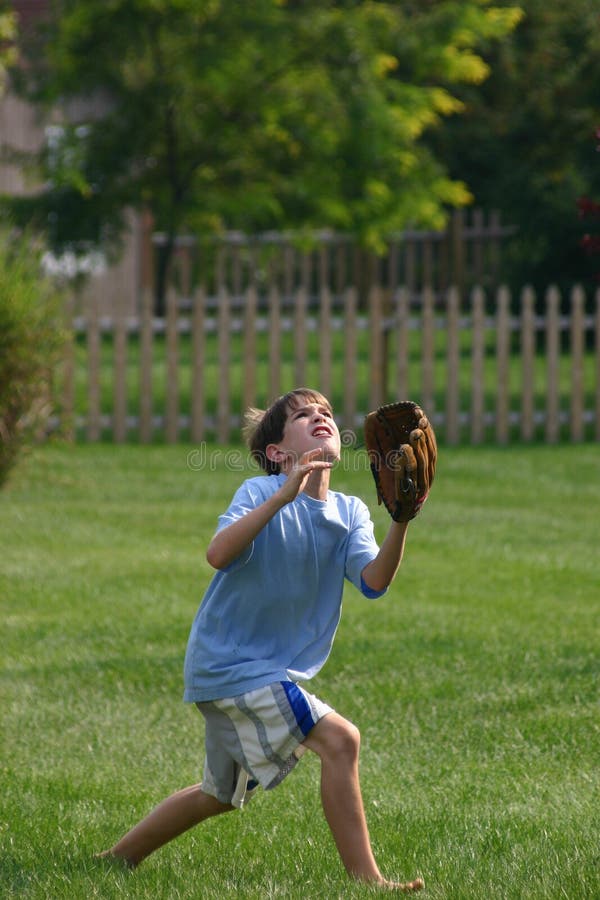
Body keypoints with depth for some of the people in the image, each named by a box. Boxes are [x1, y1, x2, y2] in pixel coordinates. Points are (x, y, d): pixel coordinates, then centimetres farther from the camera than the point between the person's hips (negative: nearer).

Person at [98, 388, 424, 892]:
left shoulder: (350, 513, 3)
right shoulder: (262, 493, -14)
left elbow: (374, 581, -14)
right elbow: (218, 554, -32)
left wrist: (401, 522, -30)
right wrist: (282, 496, -39)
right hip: (231, 662, -9)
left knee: (222, 795, 23)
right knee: (339, 738, -20)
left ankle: (119, 857, 38)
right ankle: (366, 879, -15)